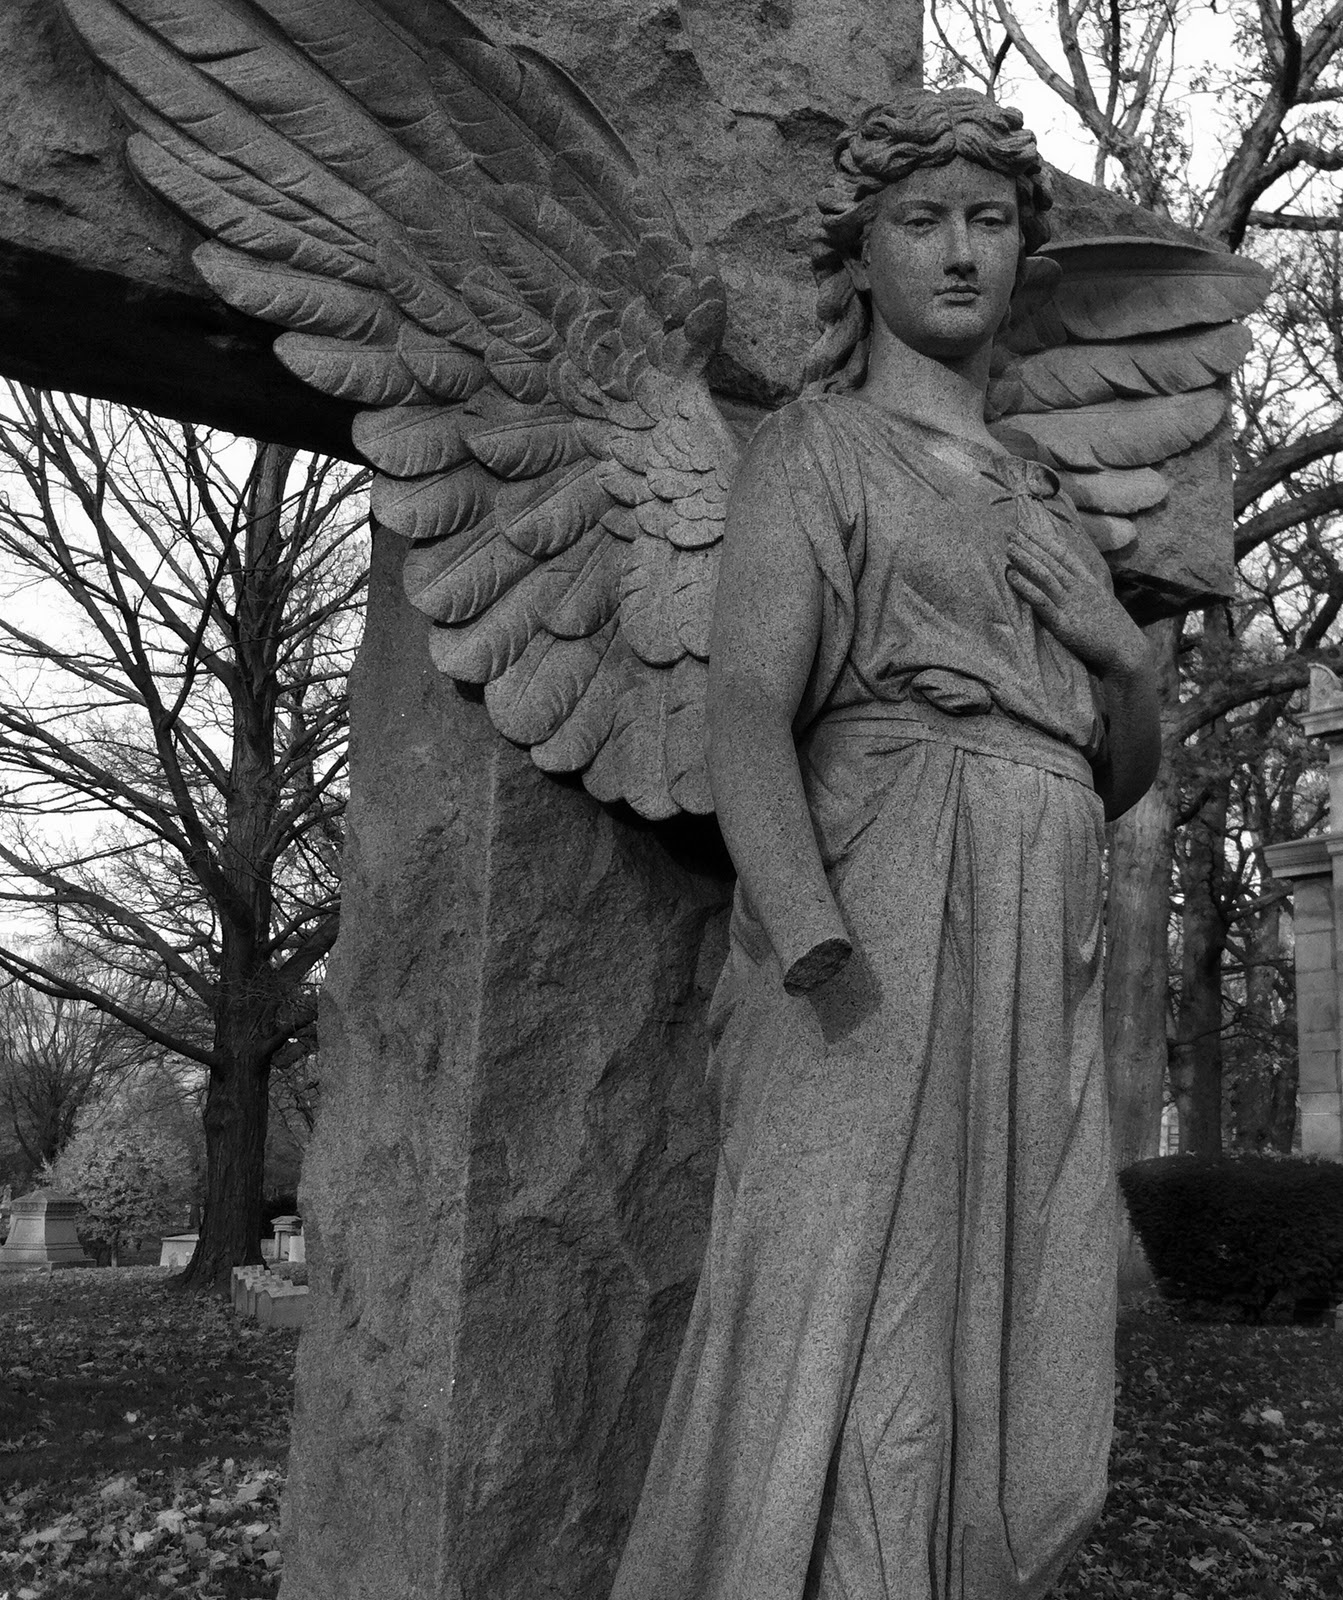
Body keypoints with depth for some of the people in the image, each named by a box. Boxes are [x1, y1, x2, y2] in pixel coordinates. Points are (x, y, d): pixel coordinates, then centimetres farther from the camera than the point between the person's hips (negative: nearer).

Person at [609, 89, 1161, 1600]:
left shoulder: (1041, 502, 25)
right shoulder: (813, 447, 7)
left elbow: (1127, 775, 26)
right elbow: (745, 715, -9)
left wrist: (1123, 657, 3)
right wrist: (823, 960, -25)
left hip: (1039, 965, 7)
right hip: (879, 925, -6)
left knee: (1010, 1394, 5)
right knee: (851, 1369, -13)